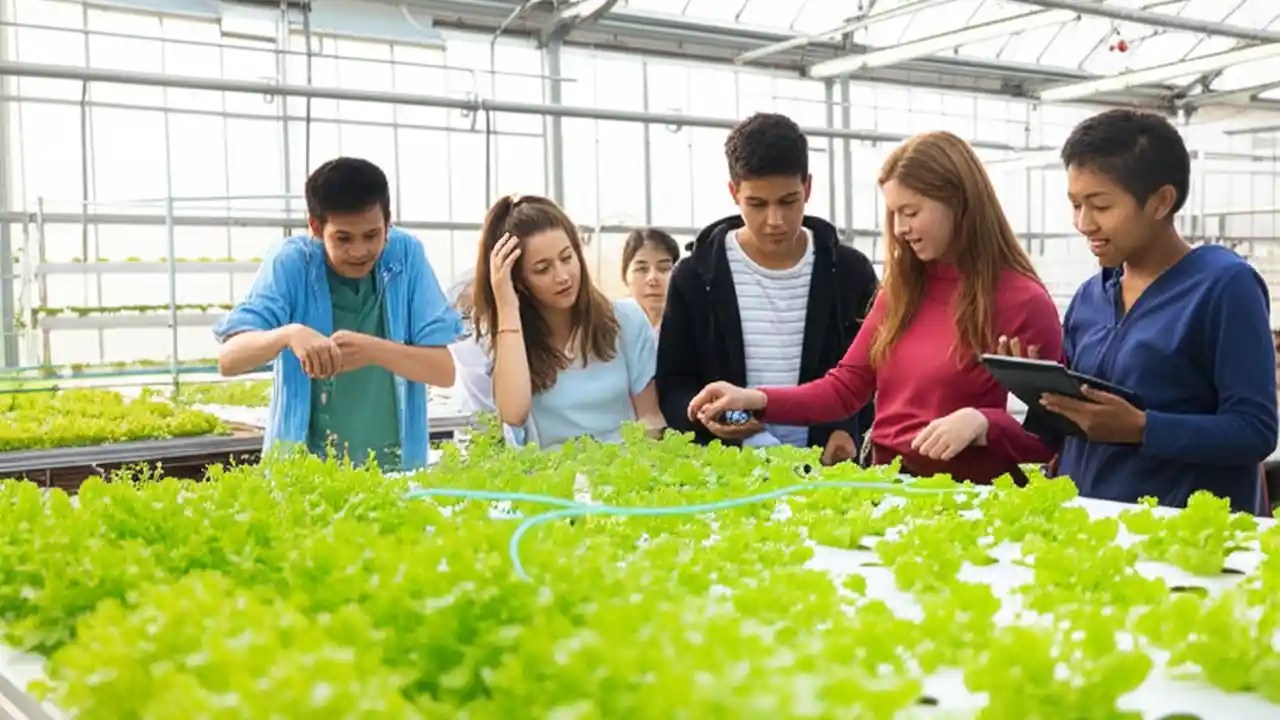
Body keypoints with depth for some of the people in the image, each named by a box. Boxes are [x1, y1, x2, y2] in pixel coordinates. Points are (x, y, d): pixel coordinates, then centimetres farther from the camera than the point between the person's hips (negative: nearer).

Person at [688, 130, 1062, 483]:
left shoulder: (1022, 301, -6)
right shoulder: (901, 288, 11)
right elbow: (846, 385, 13)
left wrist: (980, 423, -20)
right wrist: (754, 400, 1)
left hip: (968, 493, -4)